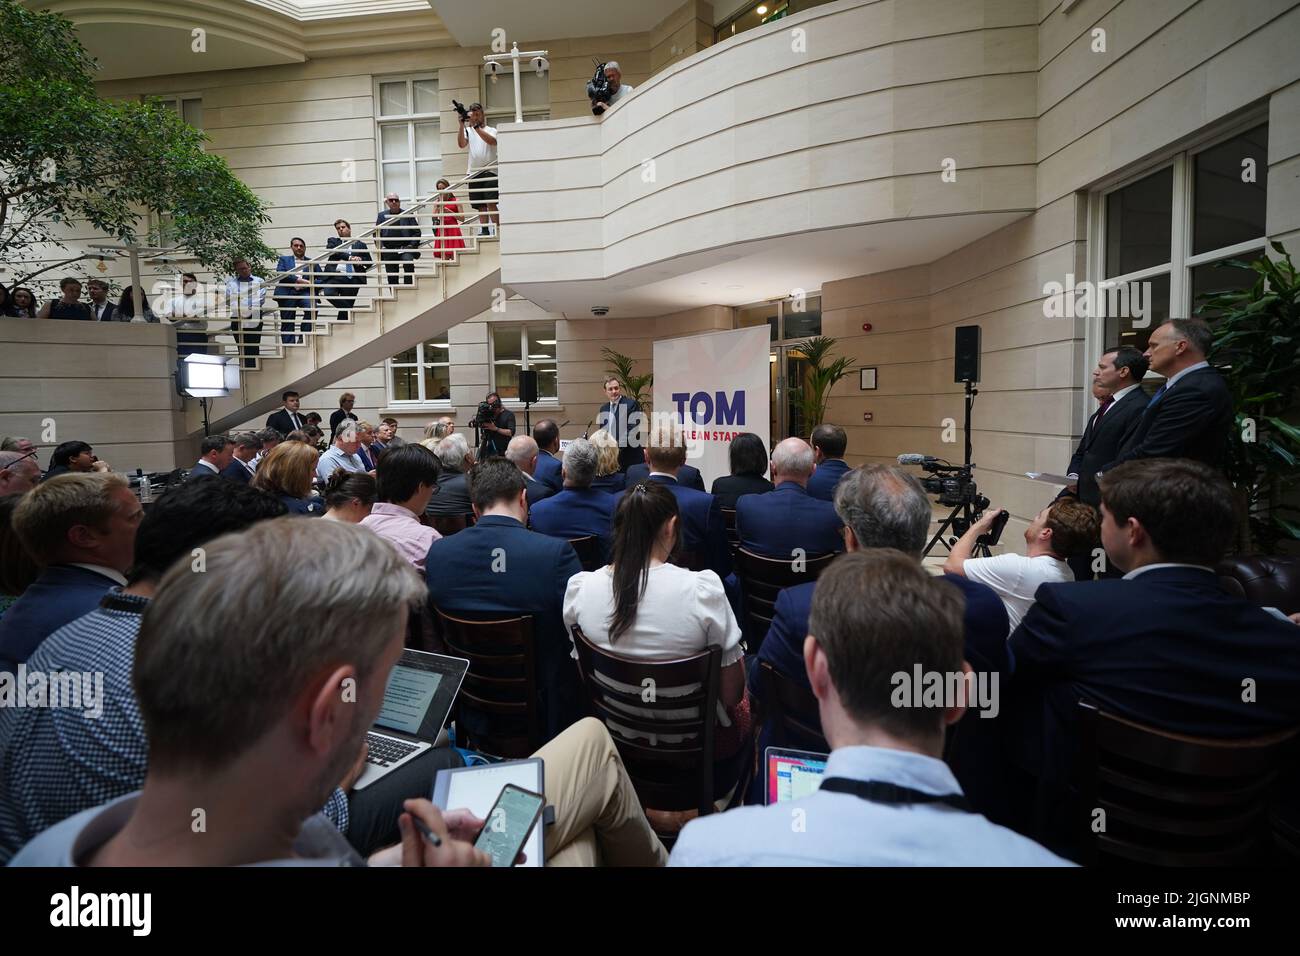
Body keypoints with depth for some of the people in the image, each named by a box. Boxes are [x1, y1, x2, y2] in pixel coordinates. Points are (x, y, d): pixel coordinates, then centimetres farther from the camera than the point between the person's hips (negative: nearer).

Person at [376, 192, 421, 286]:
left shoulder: (408, 215, 7)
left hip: (405, 248, -2)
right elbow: (377, 233, 11)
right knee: (392, 278, 3)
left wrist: (413, 245, -7)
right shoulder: (381, 216, 12)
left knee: (408, 262, -33)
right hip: (389, 251, 2)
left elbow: (416, 232, 5)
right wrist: (380, 247, -3)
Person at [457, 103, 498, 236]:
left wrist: (476, 126, -18)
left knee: (491, 203, -14)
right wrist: (462, 125, -12)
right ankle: (484, 230, 5)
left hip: (489, 171, -3)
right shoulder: (467, 131, 15)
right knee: (480, 205, 2)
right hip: (474, 172, 3)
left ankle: (496, 230, -14)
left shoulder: (491, 130, 8)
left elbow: (492, 141, -15)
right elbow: (461, 144, -4)